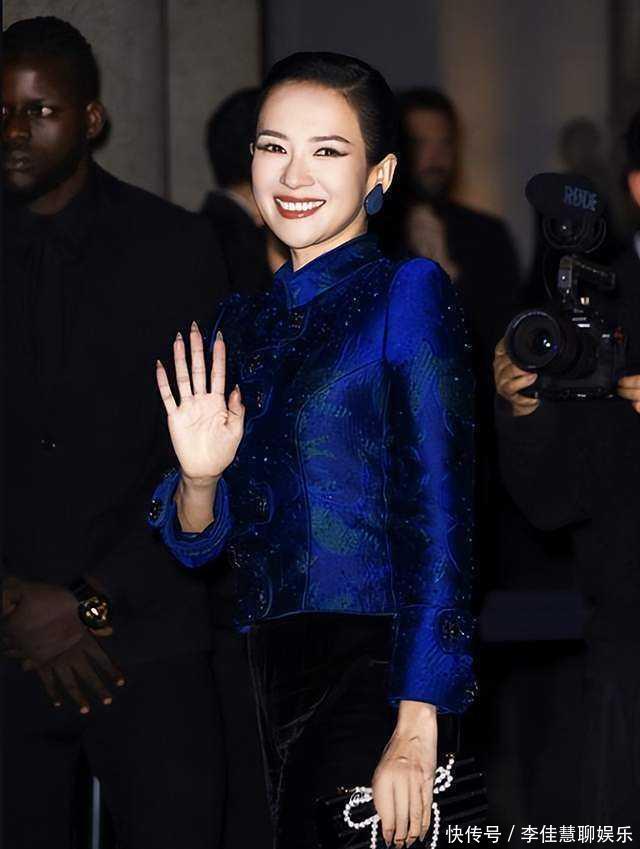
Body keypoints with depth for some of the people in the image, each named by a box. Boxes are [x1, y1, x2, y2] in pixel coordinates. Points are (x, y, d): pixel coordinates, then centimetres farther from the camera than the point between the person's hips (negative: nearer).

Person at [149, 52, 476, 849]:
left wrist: (414, 730, -18)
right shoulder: (244, 320, 13)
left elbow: (437, 515, -11)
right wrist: (199, 478, -9)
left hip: (373, 669, -6)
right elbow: (200, 542, 15)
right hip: (274, 675, 6)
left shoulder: (407, 291, -4)